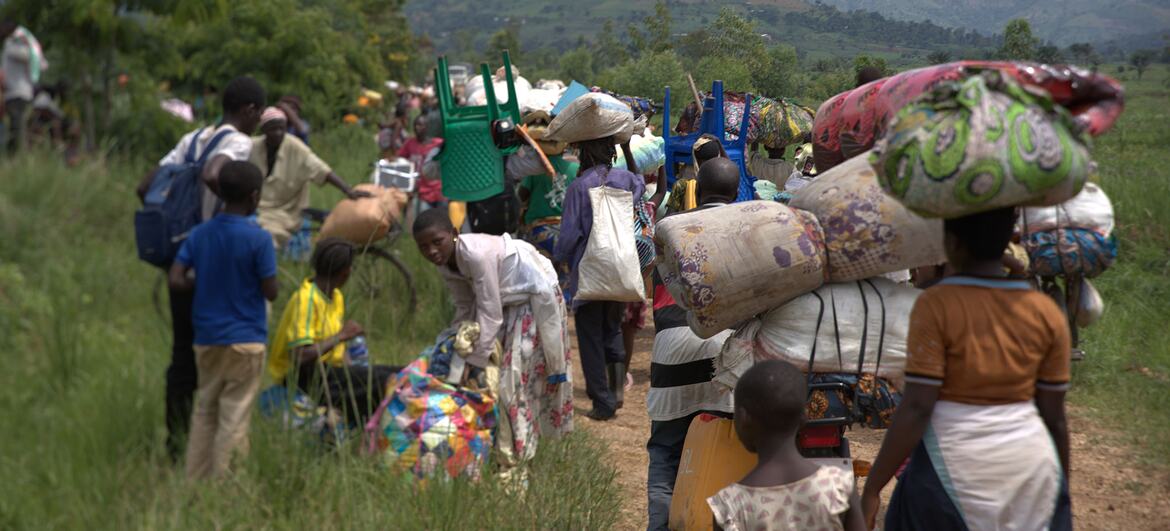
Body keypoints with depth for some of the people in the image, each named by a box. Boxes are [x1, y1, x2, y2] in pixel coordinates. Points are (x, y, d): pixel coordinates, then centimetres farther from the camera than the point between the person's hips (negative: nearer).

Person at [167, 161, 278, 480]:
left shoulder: (200, 234, 2)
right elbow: (270, 292, -11)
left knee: (204, 411, 15)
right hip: (245, 339, -5)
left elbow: (176, 281, -4)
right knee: (234, 417, 1)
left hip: (206, 338, 5)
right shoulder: (258, 239, -13)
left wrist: (207, 281, 11)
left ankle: (195, 481, 18)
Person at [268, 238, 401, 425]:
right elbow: (300, 357, -25)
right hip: (299, 377, -9)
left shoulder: (336, 297, 11)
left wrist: (352, 365, -3)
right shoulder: (306, 300, -17)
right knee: (381, 381, -28)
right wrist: (341, 336, -20)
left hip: (326, 371, 9)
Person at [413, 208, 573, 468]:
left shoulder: (477, 254, -34)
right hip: (507, 302, 8)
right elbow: (465, 308, 2)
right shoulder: (445, 263, -8)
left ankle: (517, 458, -4)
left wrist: (476, 361, -31)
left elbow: (490, 312, -32)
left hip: (534, 297, -8)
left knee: (516, 374, -11)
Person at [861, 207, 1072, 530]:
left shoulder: (936, 306, -12)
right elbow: (1054, 417, 2)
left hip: (955, 467, -3)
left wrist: (872, 488, -10)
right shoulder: (1046, 312, -1)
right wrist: (1062, 490, 14)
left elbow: (916, 408, -15)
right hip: (1030, 465, 3)